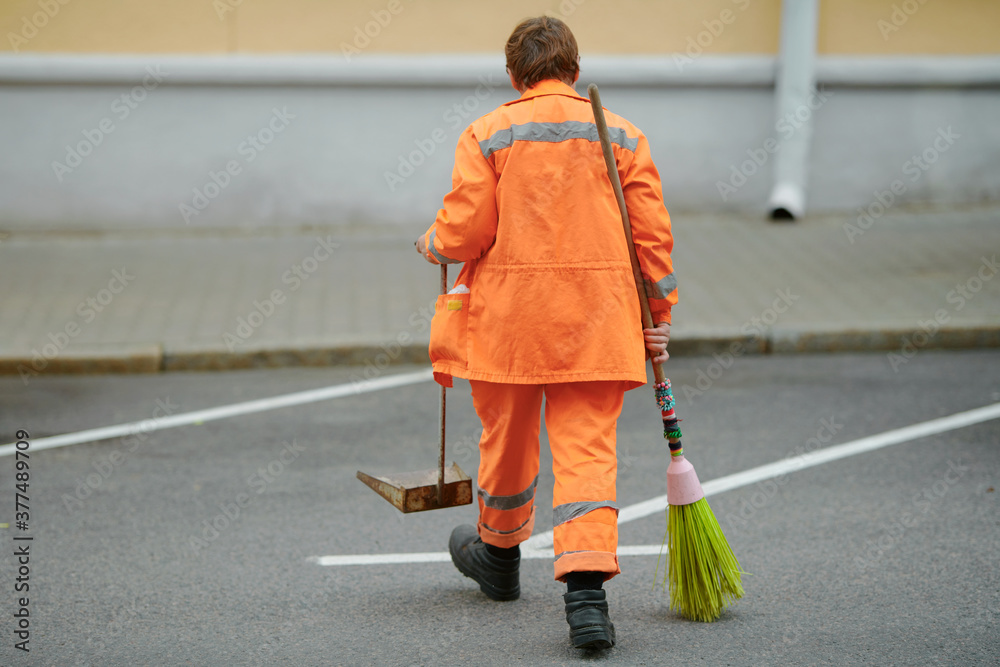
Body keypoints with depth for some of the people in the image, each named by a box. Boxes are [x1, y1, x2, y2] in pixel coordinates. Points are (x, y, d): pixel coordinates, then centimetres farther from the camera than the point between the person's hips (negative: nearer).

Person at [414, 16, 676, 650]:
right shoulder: (623, 135, 6)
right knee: (587, 448, -1)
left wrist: (434, 243, 16)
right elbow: (653, 235, 3)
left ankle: (499, 551, 40)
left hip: (509, 313, -1)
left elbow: (464, 233, -6)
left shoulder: (488, 134, -1)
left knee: (507, 439, 17)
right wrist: (658, 318, 10)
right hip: (597, 316, 1)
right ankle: (586, 585, -18)